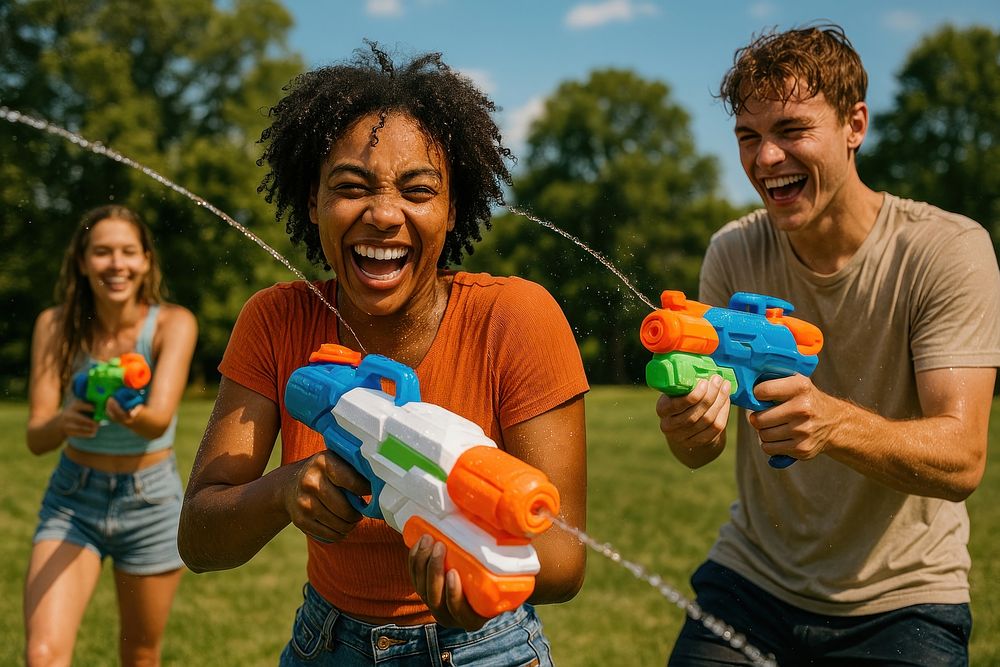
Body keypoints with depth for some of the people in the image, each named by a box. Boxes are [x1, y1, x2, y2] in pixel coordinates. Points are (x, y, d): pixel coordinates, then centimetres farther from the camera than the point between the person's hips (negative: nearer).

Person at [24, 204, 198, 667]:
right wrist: (62, 423, -38)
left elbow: (161, 418, -28)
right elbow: (35, 437, -14)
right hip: (73, 498, 1)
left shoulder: (173, 323, -15)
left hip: (151, 501, -1)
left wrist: (135, 417, -52)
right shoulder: (55, 325, -9)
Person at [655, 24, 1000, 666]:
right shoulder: (733, 252, -4)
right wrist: (687, 426, -30)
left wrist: (834, 422, -42)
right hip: (752, 579, 3)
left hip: (902, 601, -2)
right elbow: (702, 450, -5)